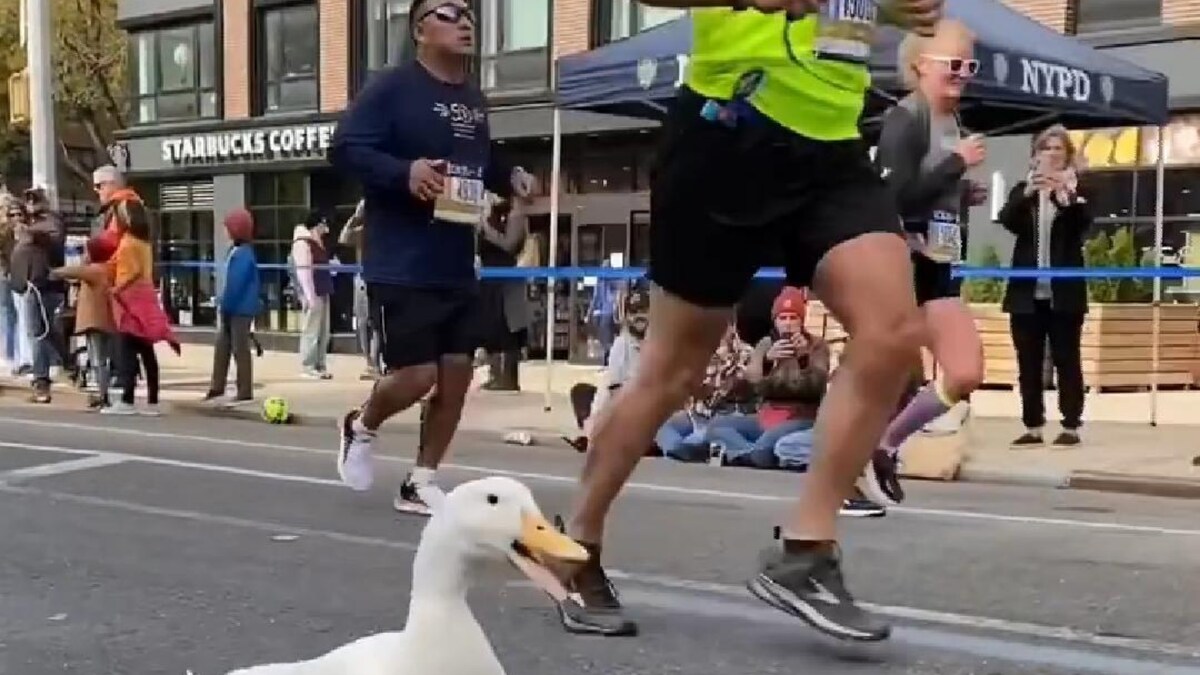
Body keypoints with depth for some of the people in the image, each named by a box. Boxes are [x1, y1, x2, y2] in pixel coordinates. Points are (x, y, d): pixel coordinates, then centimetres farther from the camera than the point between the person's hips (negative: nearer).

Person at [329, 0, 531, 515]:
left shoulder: (475, 100, 13)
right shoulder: (393, 88, -9)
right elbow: (344, 148, -15)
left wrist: (508, 180, 7)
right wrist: (404, 172, -30)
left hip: (458, 269, 8)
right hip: (402, 268, -7)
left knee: (457, 372, 6)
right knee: (417, 375, -7)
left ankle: (419, 484, 20)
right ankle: (360, 427, 27)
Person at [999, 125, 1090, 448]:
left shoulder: (1077, 190, 5)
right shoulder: (1023, 188, 9)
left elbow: (1084, 223, -13)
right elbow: (1007, 220, -8)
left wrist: (1066, 196, -31)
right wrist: (1027, 194, -27)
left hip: (1064, 292, -2)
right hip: (1027, 292, 2)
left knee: (1066, 360, 0)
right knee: (1028, 363, 4)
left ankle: (1071, 427, 3)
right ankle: (1032, 427, 9)